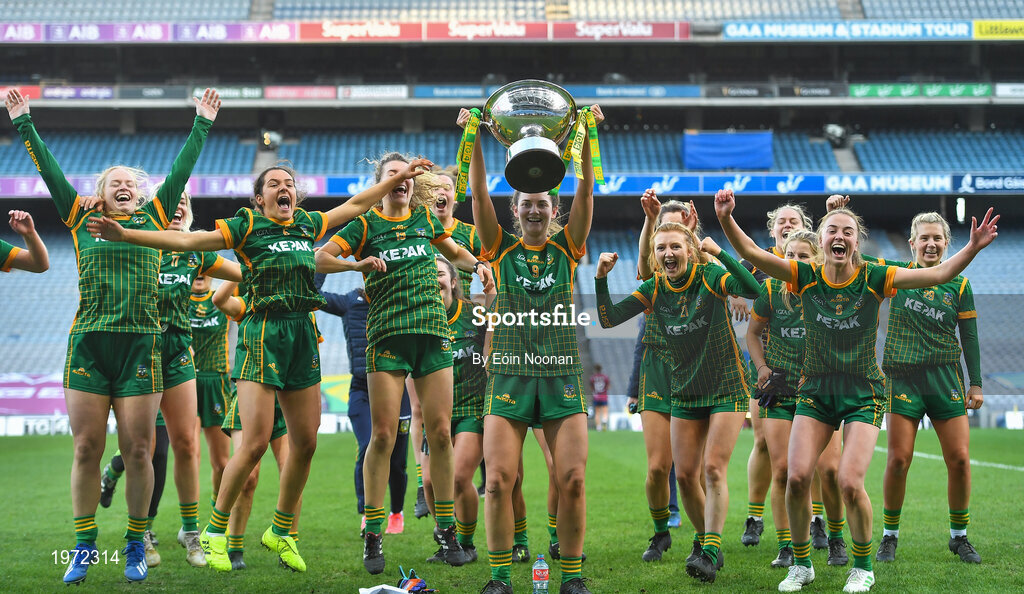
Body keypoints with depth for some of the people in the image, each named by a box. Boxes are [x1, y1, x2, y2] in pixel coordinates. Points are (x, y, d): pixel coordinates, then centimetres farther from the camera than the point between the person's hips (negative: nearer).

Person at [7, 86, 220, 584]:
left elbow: (182, 169, 16)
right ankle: (84, 546, 10)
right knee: (87, 448, 1)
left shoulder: (153, 219, 13)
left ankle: (136, 545, 11)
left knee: (137, 449, 0)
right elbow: (49, 170, 14)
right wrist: (24, 123, 15)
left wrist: (202, 125, 18)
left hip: (140, 346, 0)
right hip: (88, 344, 0)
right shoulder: (82, 220, 13)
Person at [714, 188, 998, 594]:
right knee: (797, 477, -10)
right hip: (815, 391, 2)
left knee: (850, 483, -15)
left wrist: (973, 247, -28)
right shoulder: (805, 276, -4)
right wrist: (725, 219, -30)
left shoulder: (873, 278, -8)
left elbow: (938, 274, -13)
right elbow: (751, 252, -13)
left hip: (863, 394, -2)